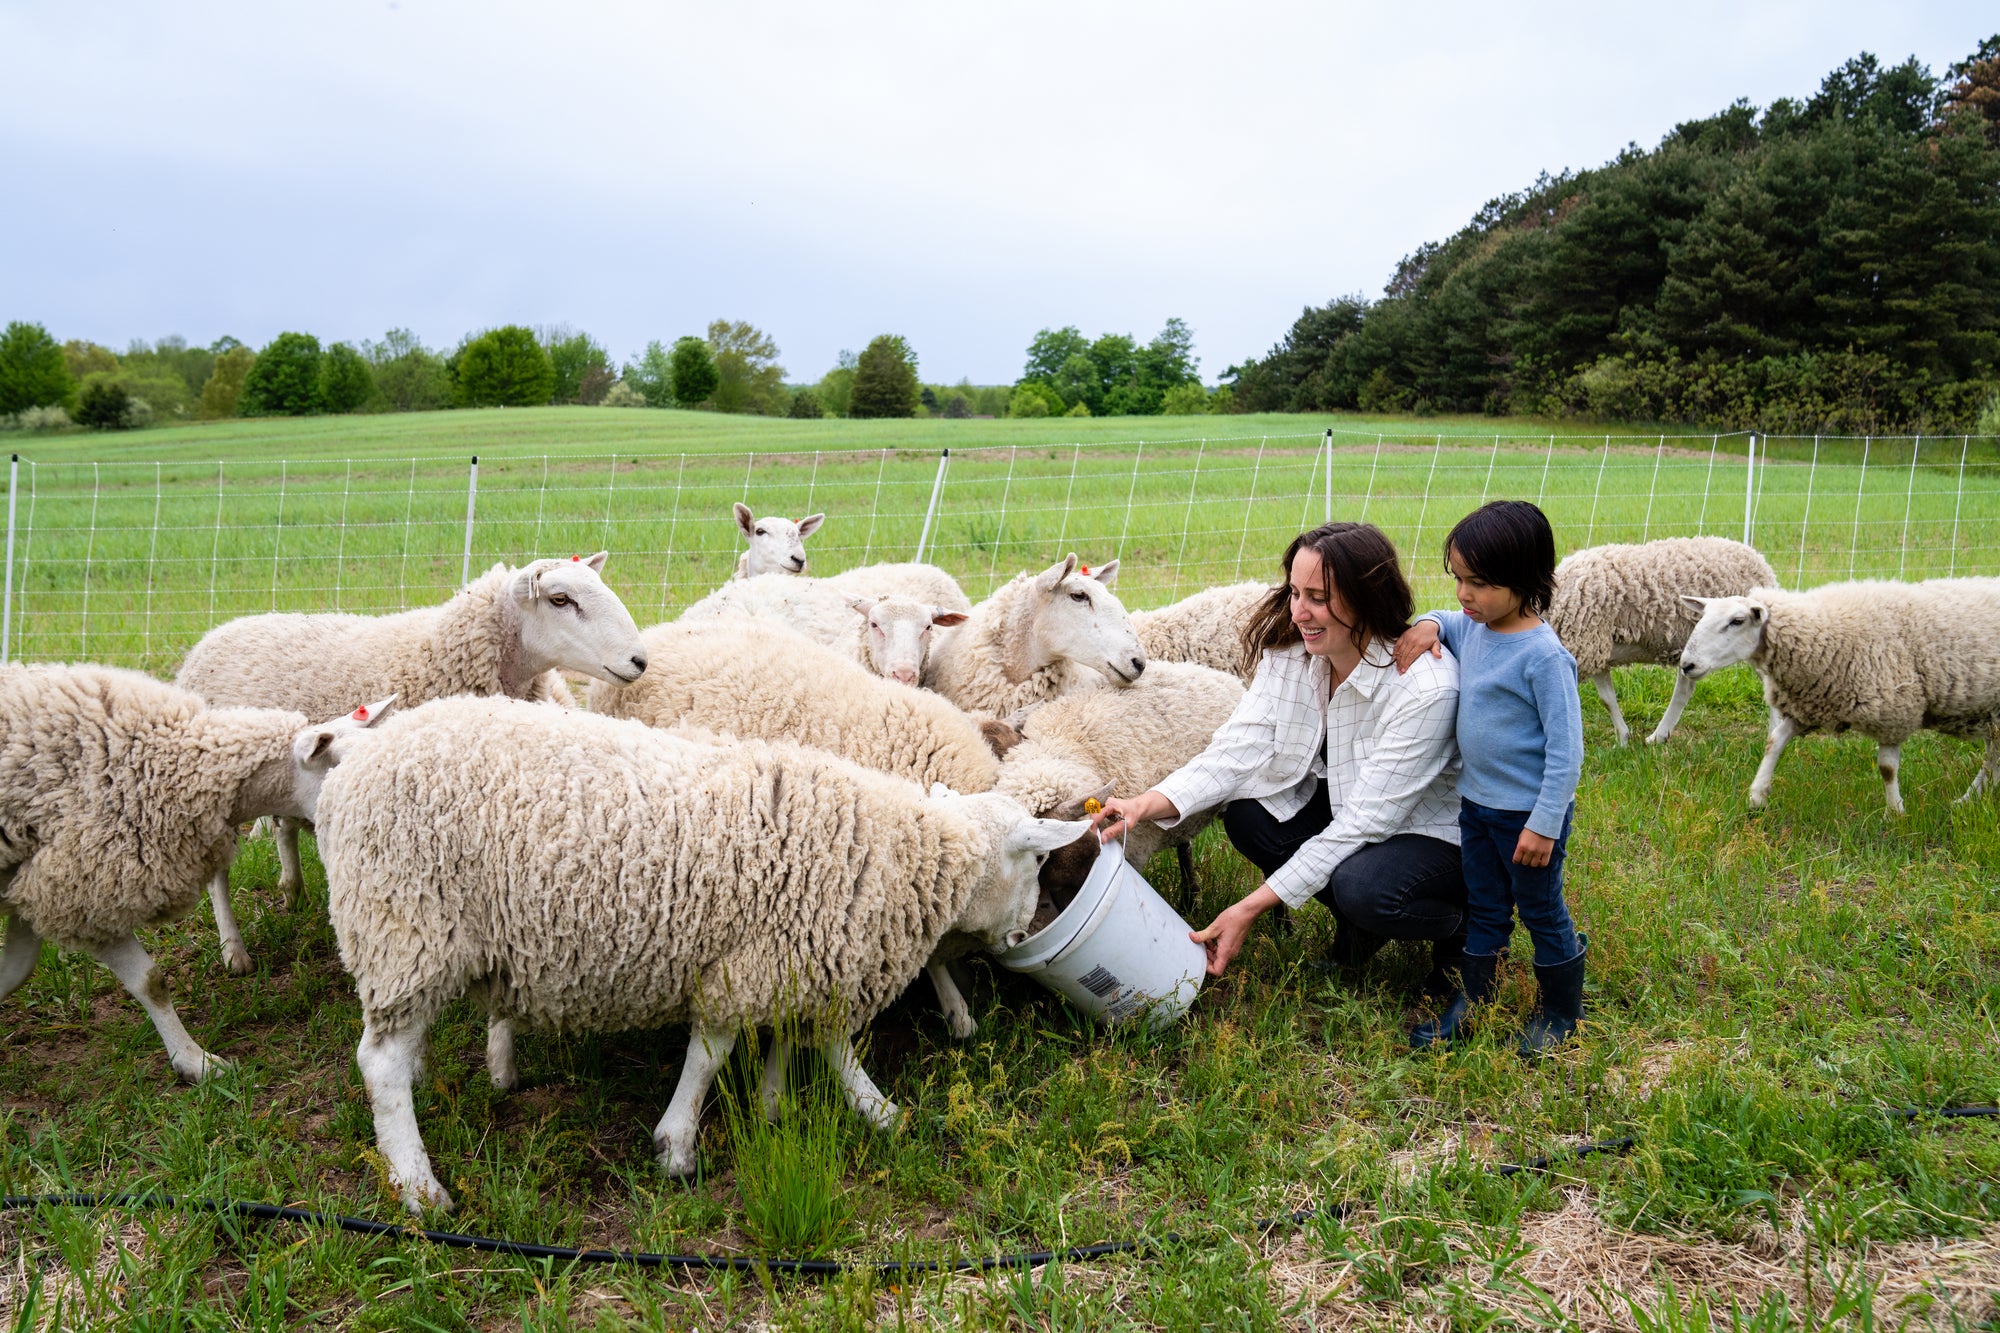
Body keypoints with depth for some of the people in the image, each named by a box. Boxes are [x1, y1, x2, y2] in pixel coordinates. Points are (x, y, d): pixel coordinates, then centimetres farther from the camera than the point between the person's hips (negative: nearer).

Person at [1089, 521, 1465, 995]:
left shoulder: (1425, 688, -31)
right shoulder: (1290, 653, -11)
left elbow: (1364, 821, -31)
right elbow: (1239, 748, -16)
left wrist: (1252, 907, -32)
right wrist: (1146, 804, -35)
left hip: (1439, 834, -6)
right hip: (1344, 807, 6)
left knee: (1363, 886, -34)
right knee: (1247, 815, -17)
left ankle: (1458, 925, 1)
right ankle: (1364, 920, 5)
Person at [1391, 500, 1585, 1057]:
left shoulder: (1542, 655, -24)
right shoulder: (1471, 629, -2)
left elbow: (1566, 747, -21)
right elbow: (1444, 621, 24)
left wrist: (1544, 823, -21)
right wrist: (1427, 625, -1)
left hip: (1528, 814, -7)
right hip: (1476, 802, 7)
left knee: (1542, 912, 12)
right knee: (1484, 908, 20)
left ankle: (1563, 1012, 31)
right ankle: (1471, 1000, 34)